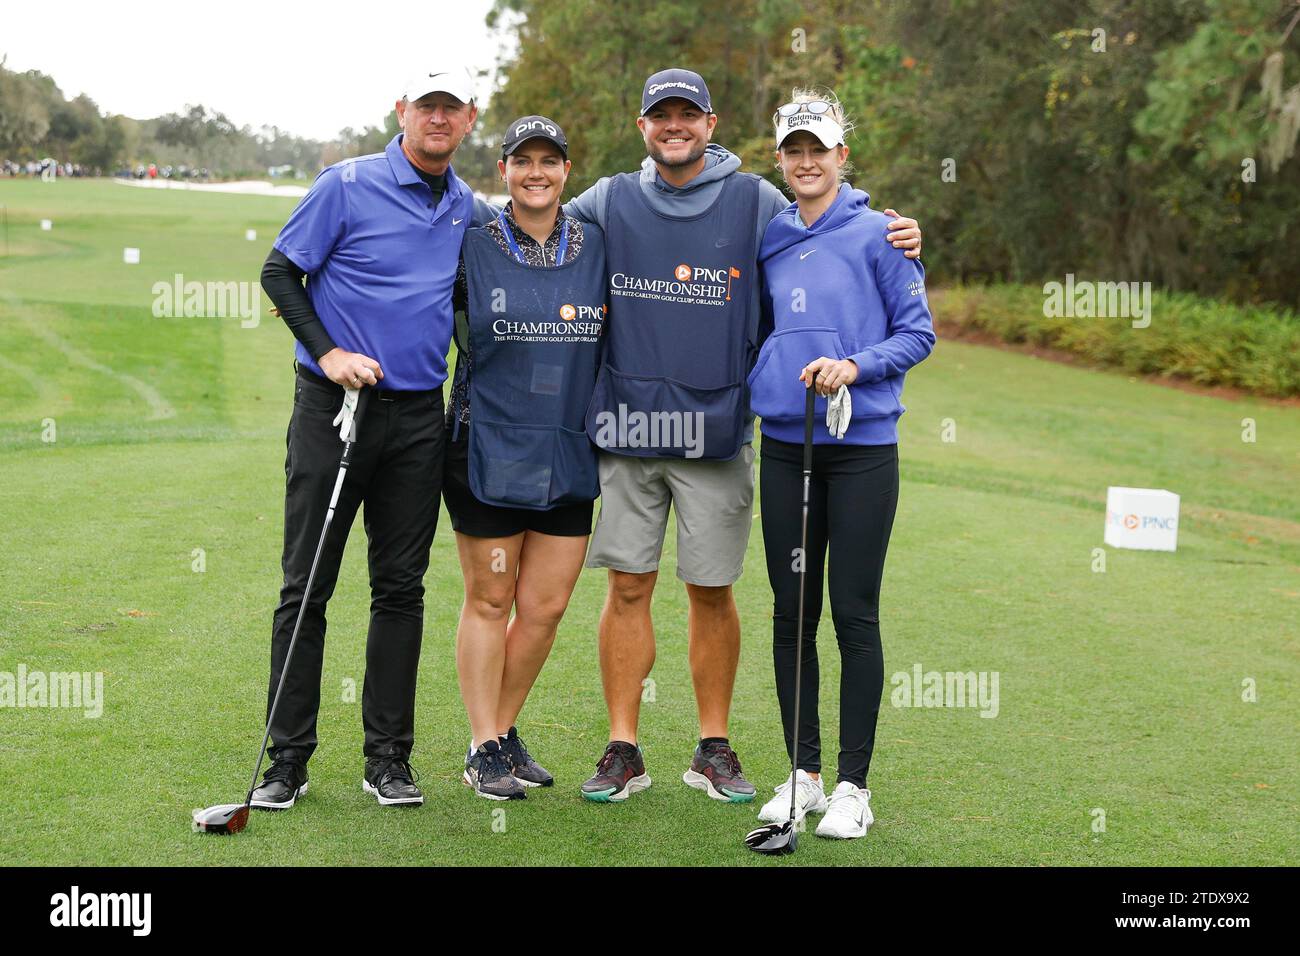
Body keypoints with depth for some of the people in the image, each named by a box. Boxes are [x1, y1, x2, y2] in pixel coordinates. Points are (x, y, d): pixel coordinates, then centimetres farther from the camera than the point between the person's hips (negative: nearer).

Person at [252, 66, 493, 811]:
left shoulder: (470, 211, 10)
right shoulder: (347, 186, -4)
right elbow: (279, 272, -3)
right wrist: (328, 352, -13)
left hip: (419, 415, 4)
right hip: (332, 405, -4)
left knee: (402, 588, 6)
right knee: (307, 587, -1)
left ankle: (389, 757, 14)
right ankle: (288, 759, 7)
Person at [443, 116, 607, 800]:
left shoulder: (597, 247, 5)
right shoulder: (473, 248, -1)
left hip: (570, 454, 3)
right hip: (488, 452, -3)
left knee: (546, 606, 6)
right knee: (489, 600, 4)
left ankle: (505, 729, 24)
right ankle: (483, 750, 15)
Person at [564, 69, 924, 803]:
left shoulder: (755, 202, 3)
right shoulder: (610, 203, 8)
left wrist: (898, 241, -11)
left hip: (718, 431, -1)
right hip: (629, 426, 1)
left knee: (713, 593, 5)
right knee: (628, 588, 3)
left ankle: (715, 749, 18)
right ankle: (624, 750, 13)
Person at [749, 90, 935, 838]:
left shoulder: (878, 234, -3)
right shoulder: (768, 240, 11)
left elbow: (918, 332, -3)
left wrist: (854, 365, -17)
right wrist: (762, 385, 5)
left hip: (861, 447, -4)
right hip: (784, 446, 4)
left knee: (855, 614, -1)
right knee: (791, 612, 7)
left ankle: (853, 785, 7)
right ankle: (804, 775, 18)